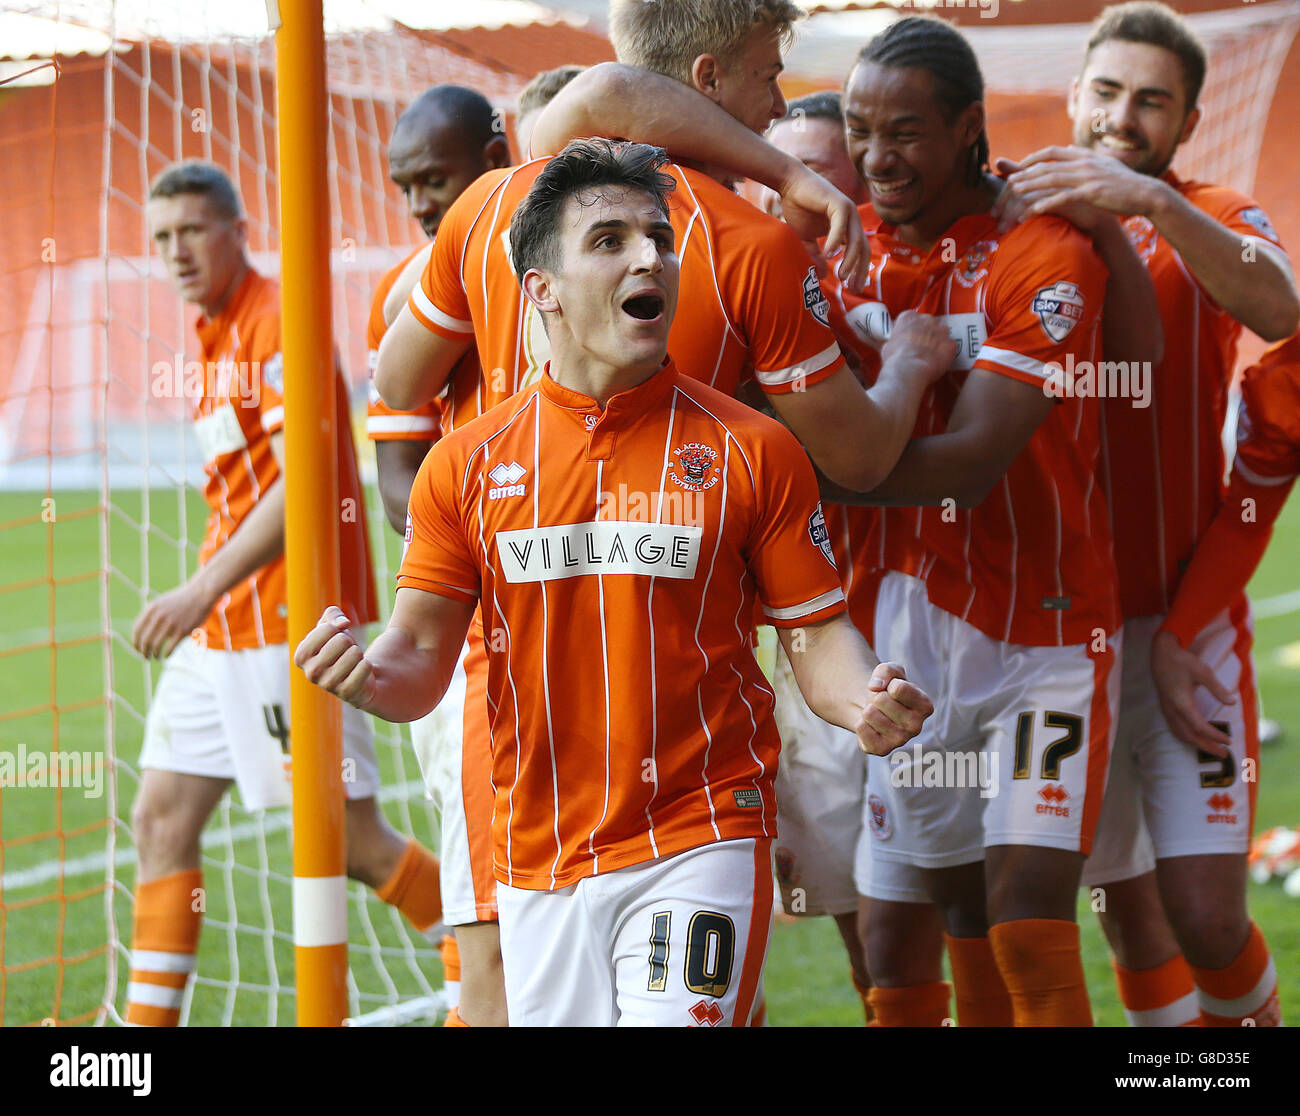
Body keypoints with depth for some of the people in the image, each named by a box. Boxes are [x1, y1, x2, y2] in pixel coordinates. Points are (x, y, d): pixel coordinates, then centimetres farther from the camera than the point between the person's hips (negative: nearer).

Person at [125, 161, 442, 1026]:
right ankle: (149, 1025, 12)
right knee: (161, 817, 7)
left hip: (286, 621, -9)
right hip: (221, 628, 9)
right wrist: (208, 598, 16)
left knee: (349, 837, -5)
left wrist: (205, 588, -29)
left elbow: (300, 484, -23)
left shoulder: (278, 322, -13)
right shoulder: (216, 337, 15)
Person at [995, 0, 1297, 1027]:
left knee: (1206, 916, -8)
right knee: (1128, 910, 7)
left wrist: (1150, 199, -35)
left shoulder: (1208, 220, 1)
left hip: (1181, 622, -2)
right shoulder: (1024, 230, 7)